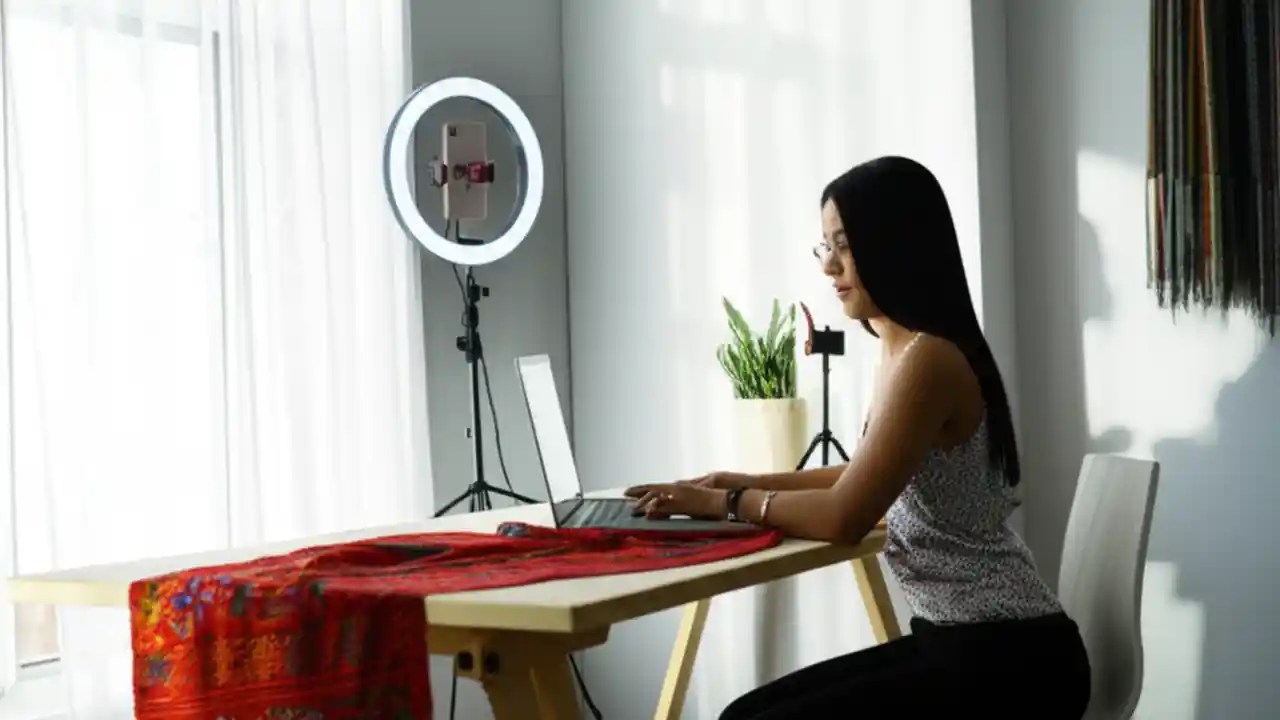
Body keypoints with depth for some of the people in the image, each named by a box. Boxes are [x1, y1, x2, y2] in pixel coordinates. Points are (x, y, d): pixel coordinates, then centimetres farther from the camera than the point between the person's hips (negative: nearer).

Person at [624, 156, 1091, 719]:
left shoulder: (928, 358, -18)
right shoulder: (903, 352, 13)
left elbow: (844, 519, -21)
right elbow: (872, 481, 27)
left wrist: (724, 503, -7)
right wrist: (752, 483, 16)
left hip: (1007, 659, -9)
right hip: (957, 642, 9)